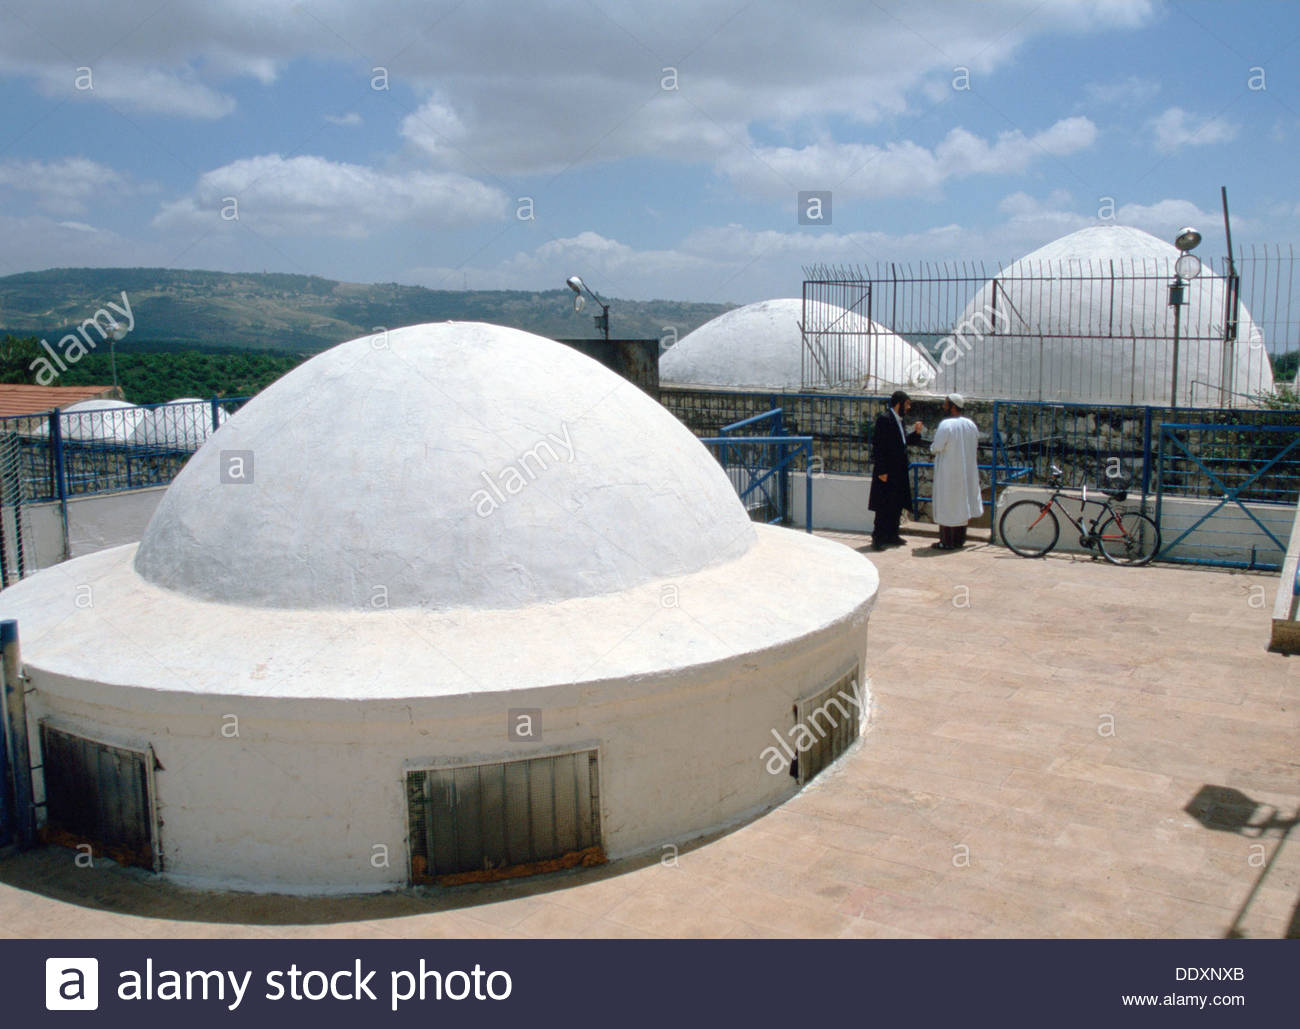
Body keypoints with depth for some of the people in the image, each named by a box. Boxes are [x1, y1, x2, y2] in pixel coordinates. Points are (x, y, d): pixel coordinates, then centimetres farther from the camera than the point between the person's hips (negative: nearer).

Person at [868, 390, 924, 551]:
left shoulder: (897, 420, 14)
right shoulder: (884, 419, -15)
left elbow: (903, 441, 22)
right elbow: (878, 446, -18)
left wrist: (915, 432, 4)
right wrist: (882, 471, -21)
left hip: (898, 471, 10)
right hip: (887, 472, -10)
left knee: (897, 505, 14)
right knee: (884, 506, -6)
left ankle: (891, 535, 24)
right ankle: (878, 538, 0)